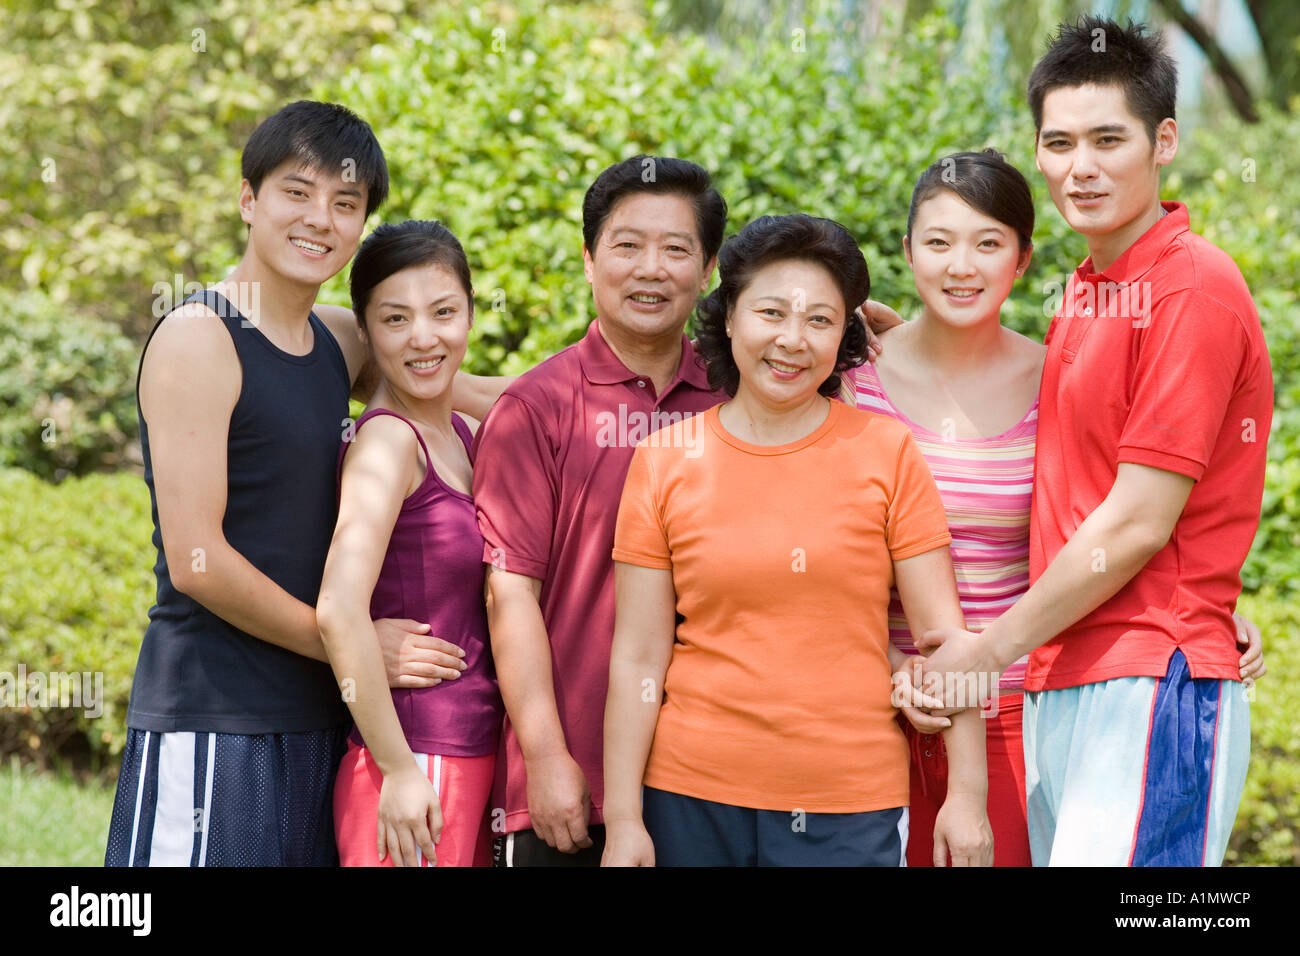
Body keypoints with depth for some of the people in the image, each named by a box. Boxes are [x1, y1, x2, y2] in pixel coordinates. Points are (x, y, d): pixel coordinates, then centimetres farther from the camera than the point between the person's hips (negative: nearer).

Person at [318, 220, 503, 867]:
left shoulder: (460, 437, 12)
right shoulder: (386, 439, -13)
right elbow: (340, 611, -22)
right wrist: (400, 770, -20)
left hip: (469, 759, 8)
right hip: (413, 768, -8)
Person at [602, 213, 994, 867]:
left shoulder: (886, 453, 0)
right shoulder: (665, 461, 2)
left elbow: (942, 635, 0)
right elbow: (638, 657, 2)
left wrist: (966, 794, -5)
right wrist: (622, 820, -1)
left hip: (848, 809, -1)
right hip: (691, 797, 1)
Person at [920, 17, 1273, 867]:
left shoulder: (1194, 289, -11)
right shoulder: (1088, 294, 17)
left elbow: (1137, 524, -14)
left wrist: (989, 648, -6)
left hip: (1150, 686, -8)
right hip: (1062, 685, 8)